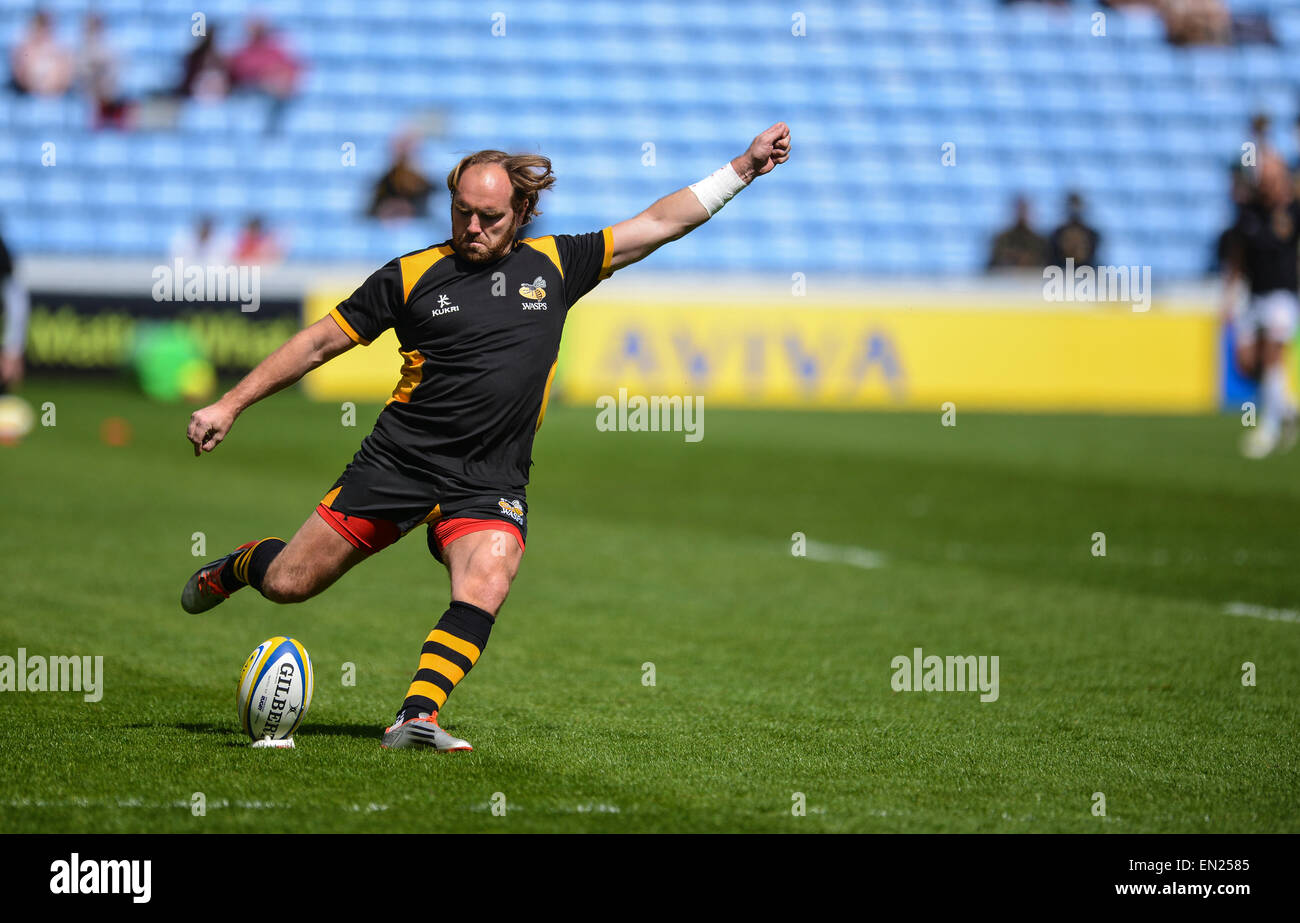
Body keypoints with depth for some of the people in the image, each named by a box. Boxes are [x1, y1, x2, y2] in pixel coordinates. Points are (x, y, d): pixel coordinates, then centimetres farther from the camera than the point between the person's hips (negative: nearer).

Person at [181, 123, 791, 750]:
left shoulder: (553, 265, 7)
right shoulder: (412, 275, 1)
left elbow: (660, 223, 12)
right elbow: (320, 342, 6)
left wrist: (743, 168, 9)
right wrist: (230, 405, 4)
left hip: (488, 484, 1)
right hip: (396, 463, -1)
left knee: (487, 584, -28)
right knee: (289, 583, 1)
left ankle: (415, 717, -31)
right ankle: (240, 566, 35)